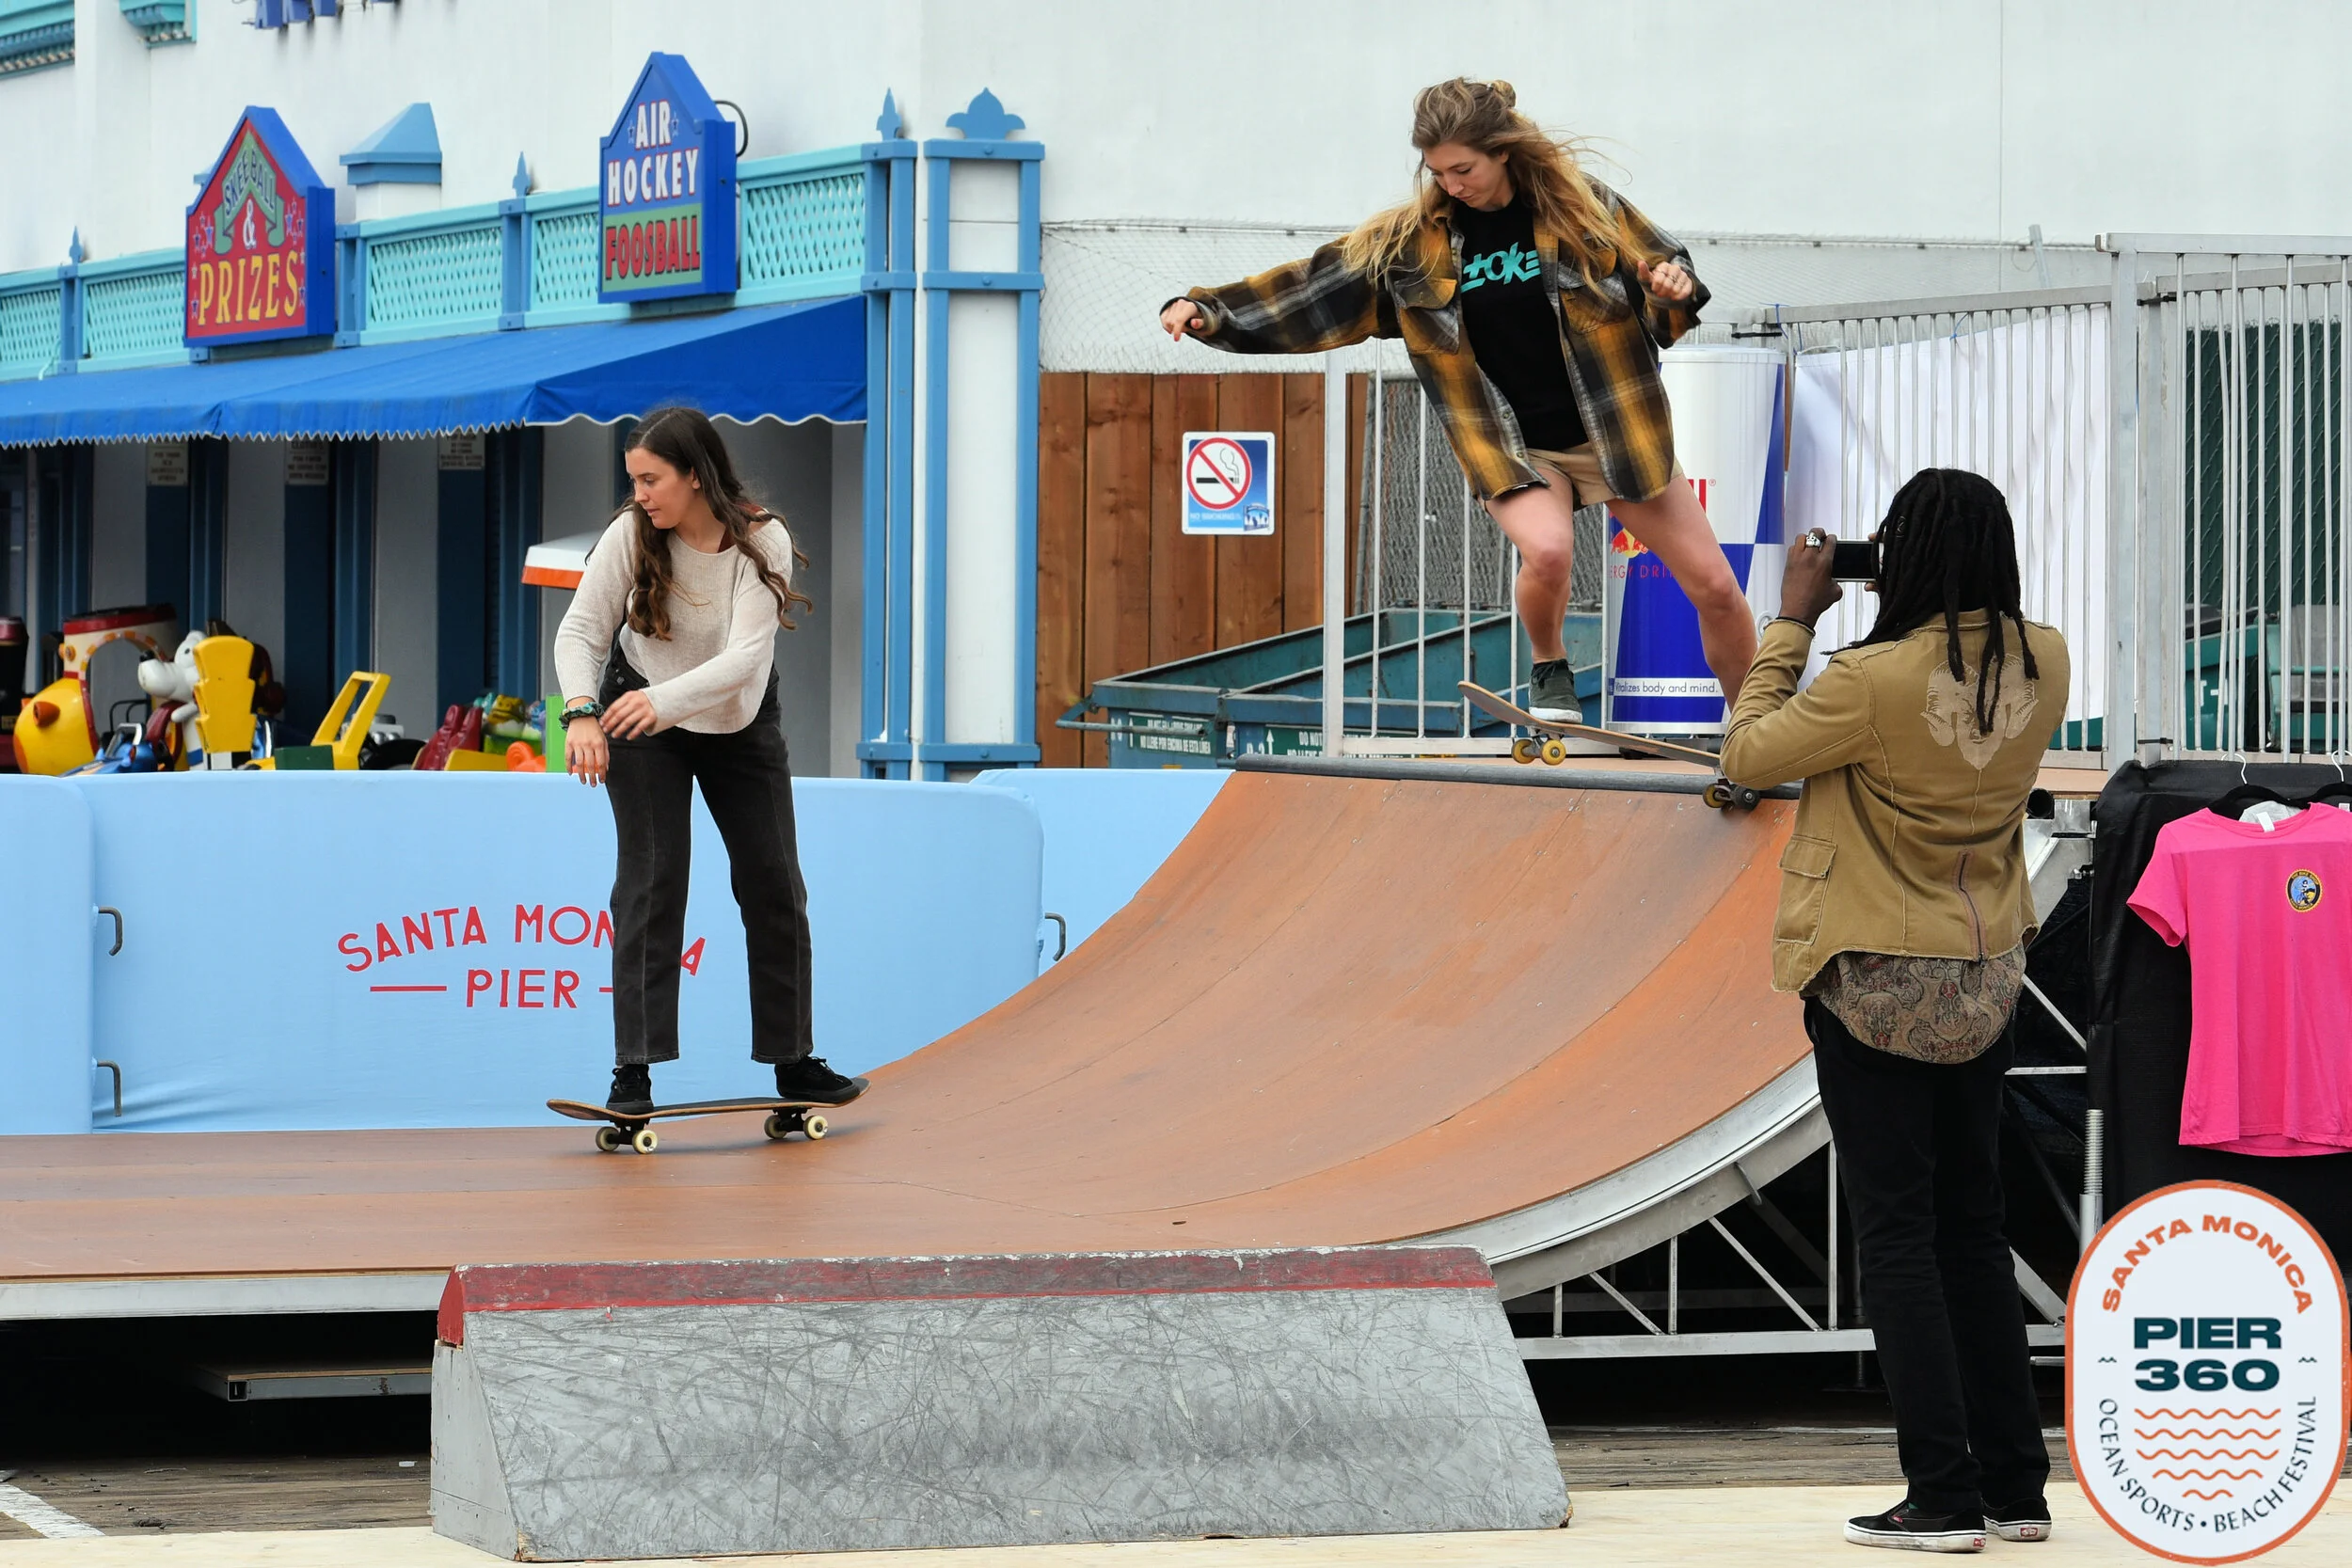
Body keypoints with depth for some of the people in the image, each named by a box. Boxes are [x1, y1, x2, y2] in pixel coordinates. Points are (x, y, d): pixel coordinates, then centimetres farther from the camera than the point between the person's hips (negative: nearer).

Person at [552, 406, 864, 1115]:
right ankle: (634, 1070, -12)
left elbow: (747, 653, -32)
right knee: (651, 882, -12)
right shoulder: (630, 536, -21)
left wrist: (666, 699, -47)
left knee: (774, 885, 6)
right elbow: (580, 630, -22)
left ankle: (792, 1061, 19)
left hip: (739, 723, 2)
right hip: (640, 719, -1)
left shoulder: (763, 541, -23)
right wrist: (581, 713, -40)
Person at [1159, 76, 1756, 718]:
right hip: (1514, 447, -1)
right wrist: (1206, 311, -11)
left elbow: (1667, 293, 2)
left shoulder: (1583, 206, -7)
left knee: (1716, 588, 2)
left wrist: (1673, 290, -21)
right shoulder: (1408, 244, -4)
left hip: (1615, 431, 1)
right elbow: (1307, 290, -1)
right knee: (1546, 550, -32)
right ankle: (1549, 671, 0)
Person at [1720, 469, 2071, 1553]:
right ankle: (2015, 1487, 17)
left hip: (1876, 984, -6)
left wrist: (1791, 619, -3)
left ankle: (1943, 1497, -4)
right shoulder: (2042, 666, -5)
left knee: (1897, 1236, -1)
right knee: (1972, 1230, 15)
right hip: (1985, 984, 6)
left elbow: (1750, 755, -11)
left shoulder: (1875, 680, -23)